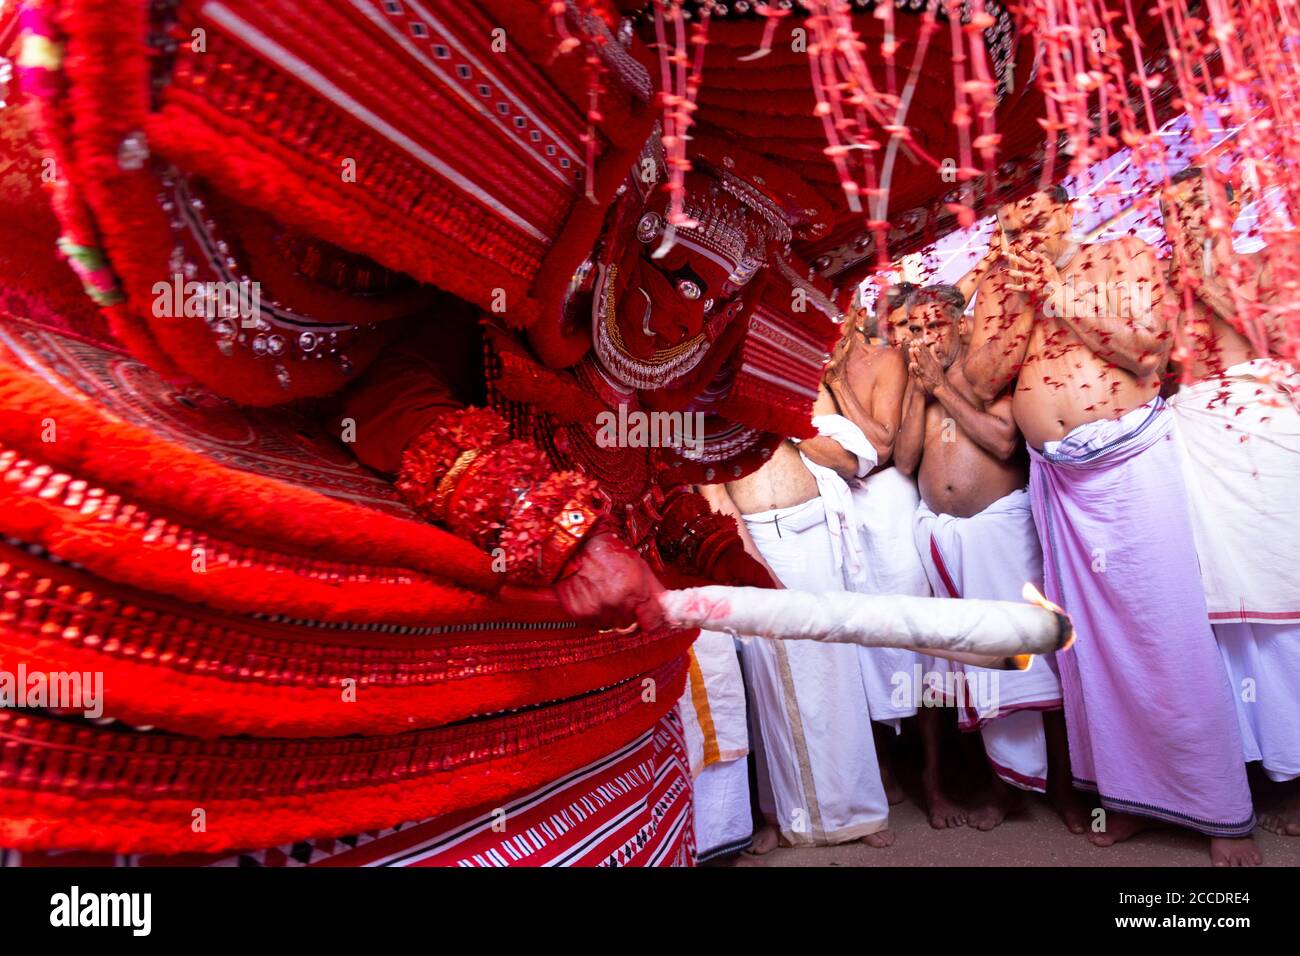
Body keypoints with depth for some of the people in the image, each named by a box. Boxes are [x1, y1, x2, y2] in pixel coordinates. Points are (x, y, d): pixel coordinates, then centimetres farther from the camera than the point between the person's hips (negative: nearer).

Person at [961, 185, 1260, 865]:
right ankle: (1131, 791, 25)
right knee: (1089, 637, 9)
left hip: (1132, 461, -3)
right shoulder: (1000, 289, 12)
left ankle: (1220, 810, 17)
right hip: (1056, 478, 3)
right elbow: (981, 381, 0)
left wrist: (1057, 294, -9)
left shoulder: (1125, 255, 5)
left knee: (1167, 633, 0)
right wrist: (1025, 302, -7)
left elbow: (1150, 350, -9)